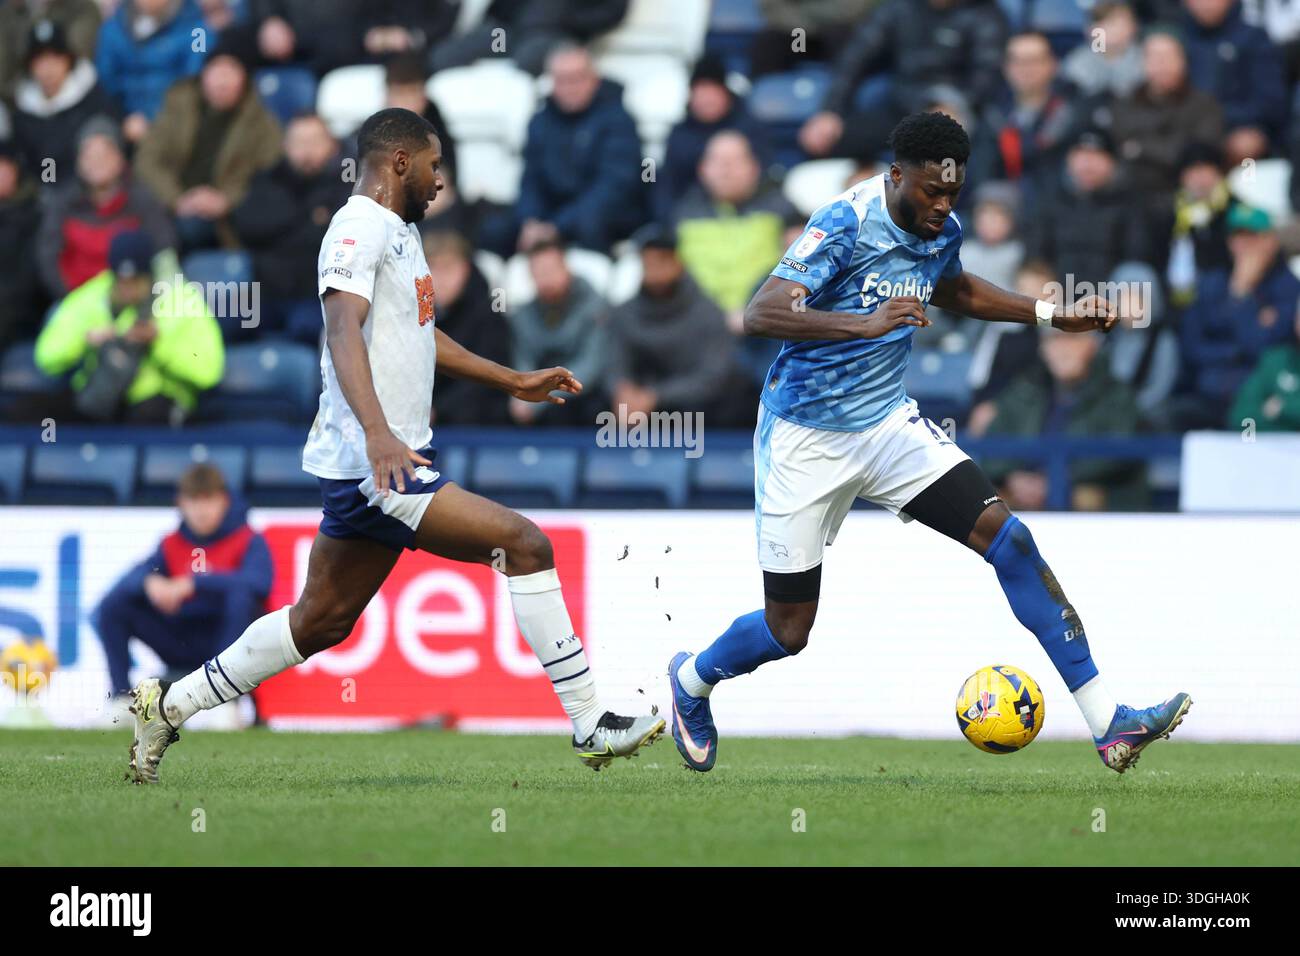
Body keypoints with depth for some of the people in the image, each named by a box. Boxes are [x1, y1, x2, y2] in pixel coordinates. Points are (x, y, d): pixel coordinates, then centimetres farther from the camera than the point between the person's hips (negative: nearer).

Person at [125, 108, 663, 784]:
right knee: (524, 544, -13)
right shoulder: (359, 229, -14)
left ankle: (168, 707, 22)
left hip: (390, 461, 11)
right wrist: (378, 434, -42)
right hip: (372, 469, -11)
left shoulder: (398, 232, 19)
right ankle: (589, 726, -10)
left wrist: (514, 383, 35)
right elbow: (345, 332, -29)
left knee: (321, 622, 14)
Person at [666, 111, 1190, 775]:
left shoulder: (943, 233, 1)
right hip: (805, 439, -5)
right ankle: (692, 680, 36)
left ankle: (1106, 722, -14)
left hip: (887, 423, 5)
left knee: (1005, 535, -13)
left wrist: (1050, 315, 17)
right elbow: (760, 314, -32)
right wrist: (867, 324, -44)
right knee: (789, 631, 1)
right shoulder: (848, 222, -21)